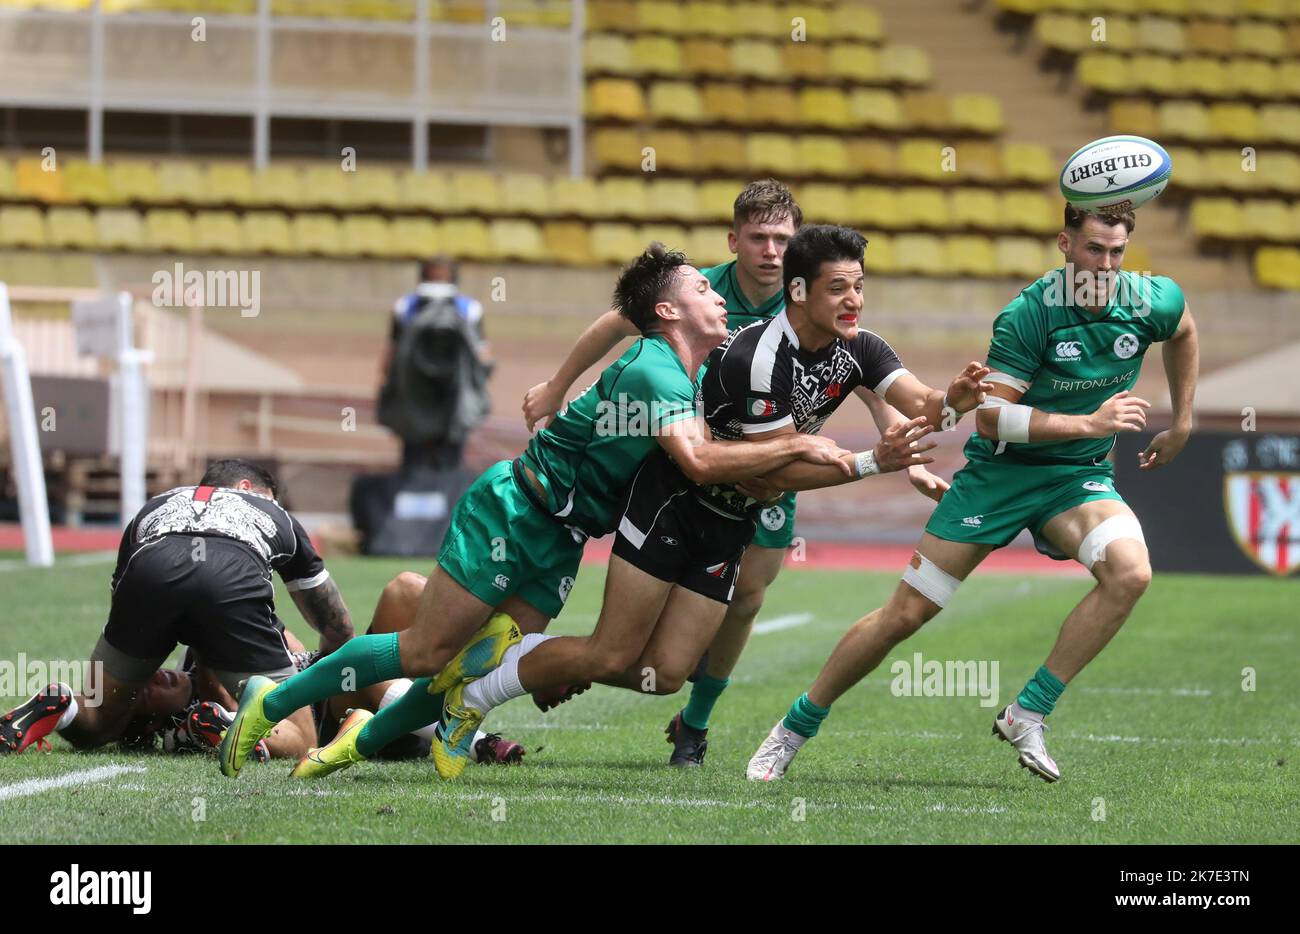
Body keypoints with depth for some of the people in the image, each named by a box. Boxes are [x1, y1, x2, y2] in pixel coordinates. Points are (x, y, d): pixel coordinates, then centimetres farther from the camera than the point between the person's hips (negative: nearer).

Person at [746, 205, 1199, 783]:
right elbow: (991, 415, -26)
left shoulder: (1154, 301, -11)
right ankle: (794, 728, 15)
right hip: (999, 470, -3)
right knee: (905, 614, -4)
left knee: (1130, 571, -29)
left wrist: (1181, 426, 16)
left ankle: (1028, 714, -19)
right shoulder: (1029, 314, -24)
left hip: (1078, 475, 3)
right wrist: (1090, 422, -30)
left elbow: (1183, 332, 16)